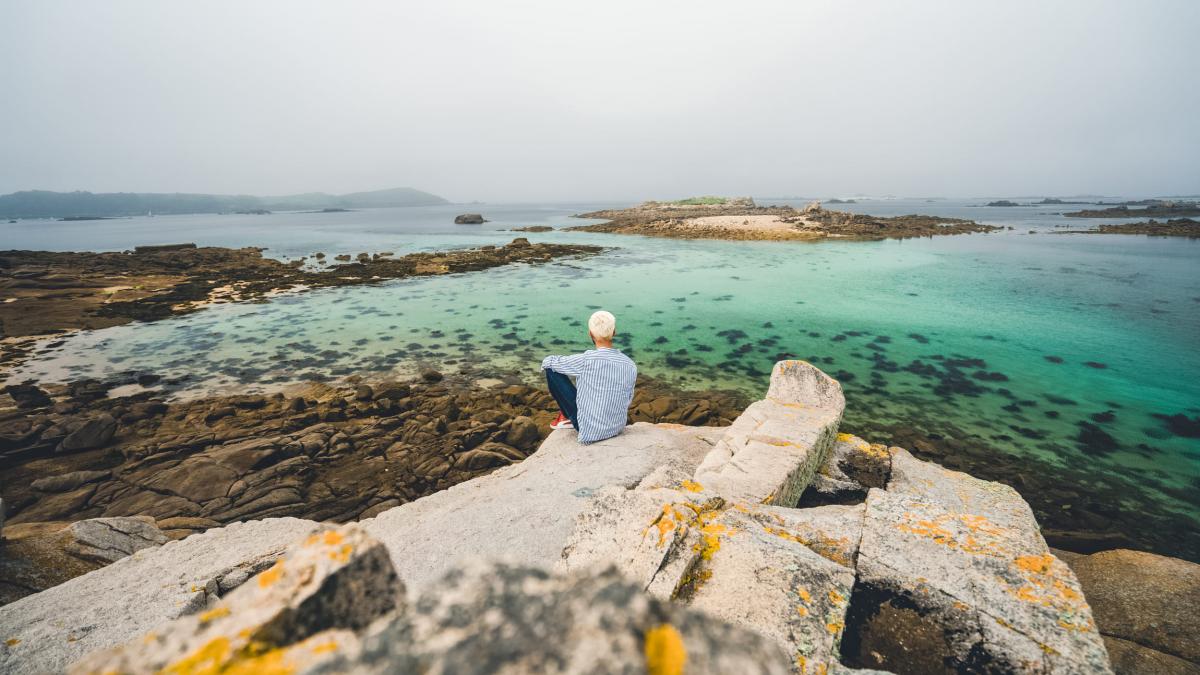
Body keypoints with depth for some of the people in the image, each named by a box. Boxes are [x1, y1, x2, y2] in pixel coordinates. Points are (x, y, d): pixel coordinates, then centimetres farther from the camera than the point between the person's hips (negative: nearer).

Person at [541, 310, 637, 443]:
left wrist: (546, 363, 16)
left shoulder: (586, 360, -24)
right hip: (618, 428, 5)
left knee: (552, 370, -2)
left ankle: (567, 417, 15)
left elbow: (547, 362, -9)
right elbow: (628, 399, 6)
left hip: (589, 431, -5)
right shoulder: (631, 365, -10)